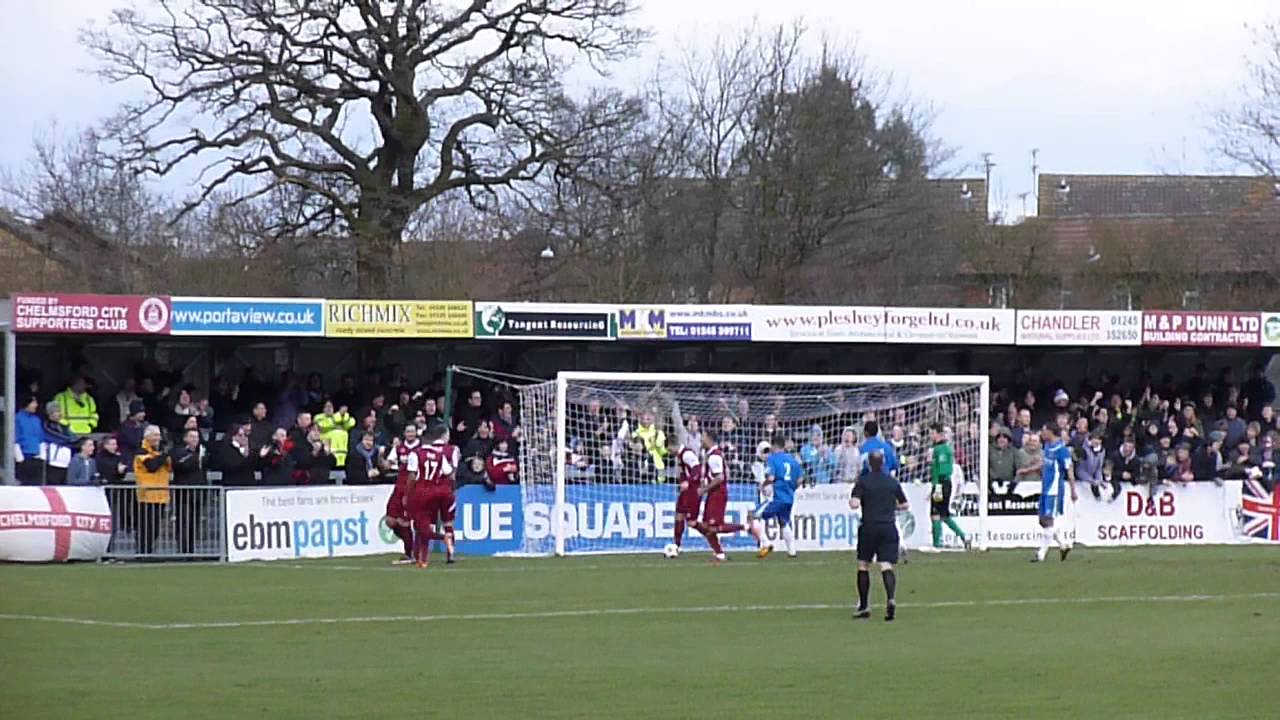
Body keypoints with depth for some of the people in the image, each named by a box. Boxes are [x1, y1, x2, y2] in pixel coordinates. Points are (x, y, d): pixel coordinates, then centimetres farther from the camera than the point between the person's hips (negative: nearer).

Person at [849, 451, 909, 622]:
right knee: (886, 566, -4)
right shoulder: (892, 482, 7)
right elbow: (904, 505, 14)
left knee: (863, 566, 11)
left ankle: (864, 606, 13)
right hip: (888, 527, 2)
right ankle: (891, 598, -29)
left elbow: (854, 504, -13)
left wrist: (851, 502, 10)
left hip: (868, 527, -2)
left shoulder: (863, 481, -3)